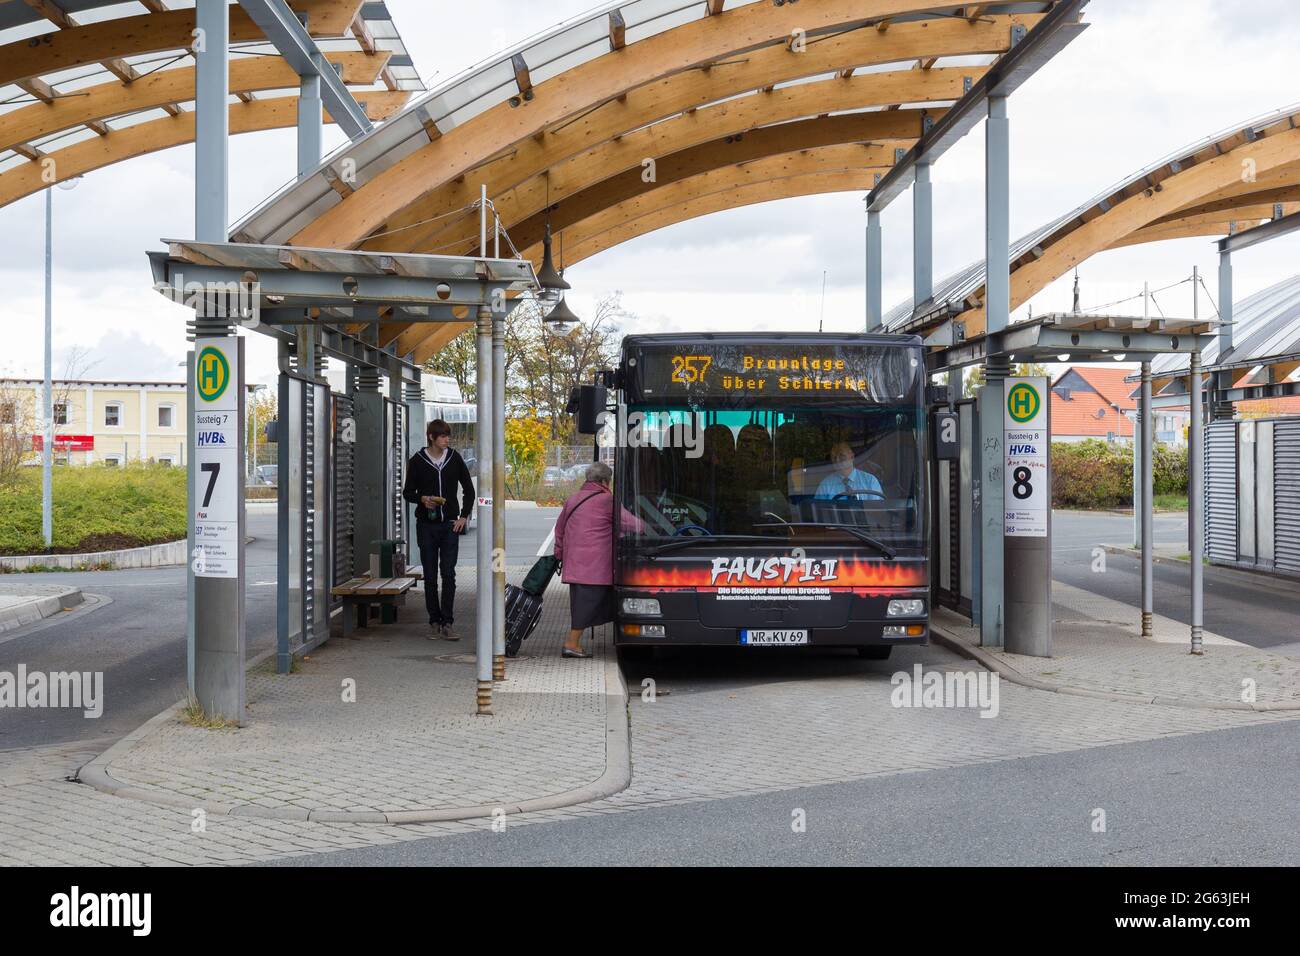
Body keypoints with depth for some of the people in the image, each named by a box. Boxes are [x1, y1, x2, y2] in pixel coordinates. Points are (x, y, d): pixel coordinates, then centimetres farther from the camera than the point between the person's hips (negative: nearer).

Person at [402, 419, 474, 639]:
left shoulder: (454, 458, 4)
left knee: (448, 574, -6)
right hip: (426, 525, 0)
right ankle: (435, 623, 11)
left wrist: (464, 516, 3)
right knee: (430, 576, 4)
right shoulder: (417, 461, 0)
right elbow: (408, 492, 6)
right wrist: (422, 499, -14)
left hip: (450, 524, 0)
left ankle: (447, 623, -3)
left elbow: (469, 490, 11)